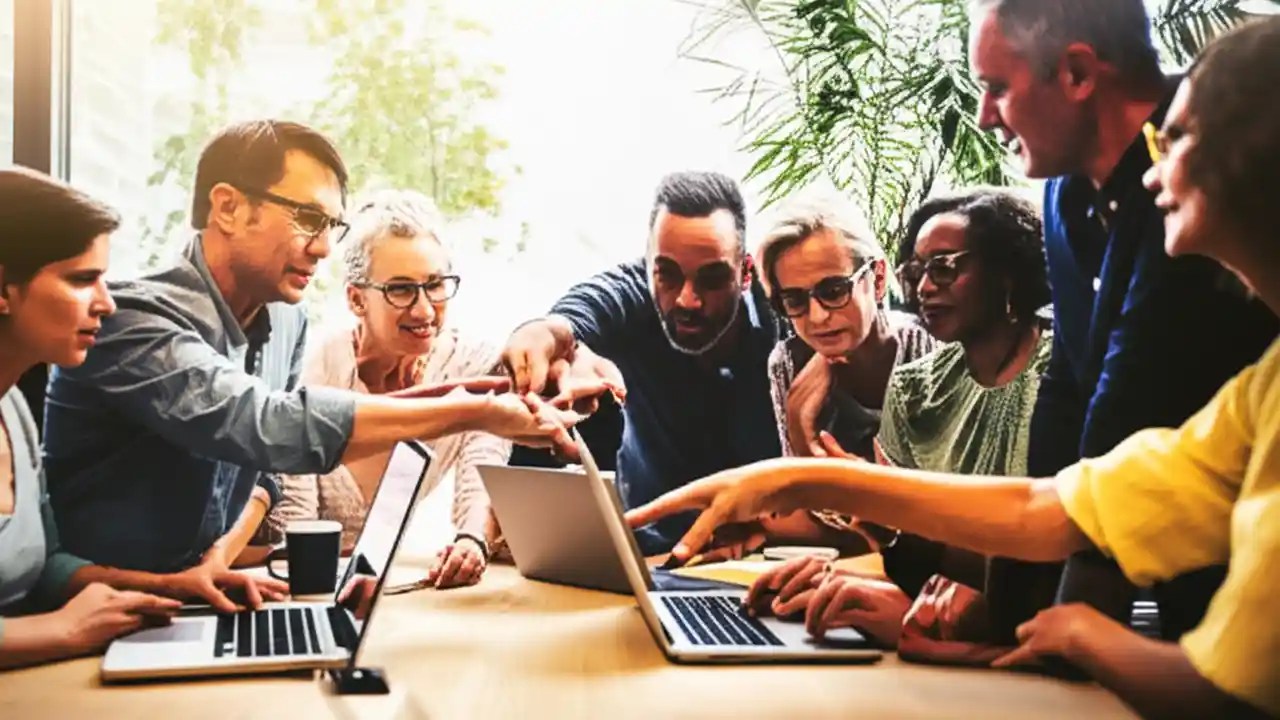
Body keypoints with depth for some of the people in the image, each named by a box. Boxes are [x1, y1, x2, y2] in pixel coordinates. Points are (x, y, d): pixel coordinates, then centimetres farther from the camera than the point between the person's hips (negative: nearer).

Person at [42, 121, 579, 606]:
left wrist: (222, 554, -11)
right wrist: (475, 413, -35)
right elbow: (271, 426, -36)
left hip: (192, 607, 7)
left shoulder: (286, 321, 4)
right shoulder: (134, 320, -23)